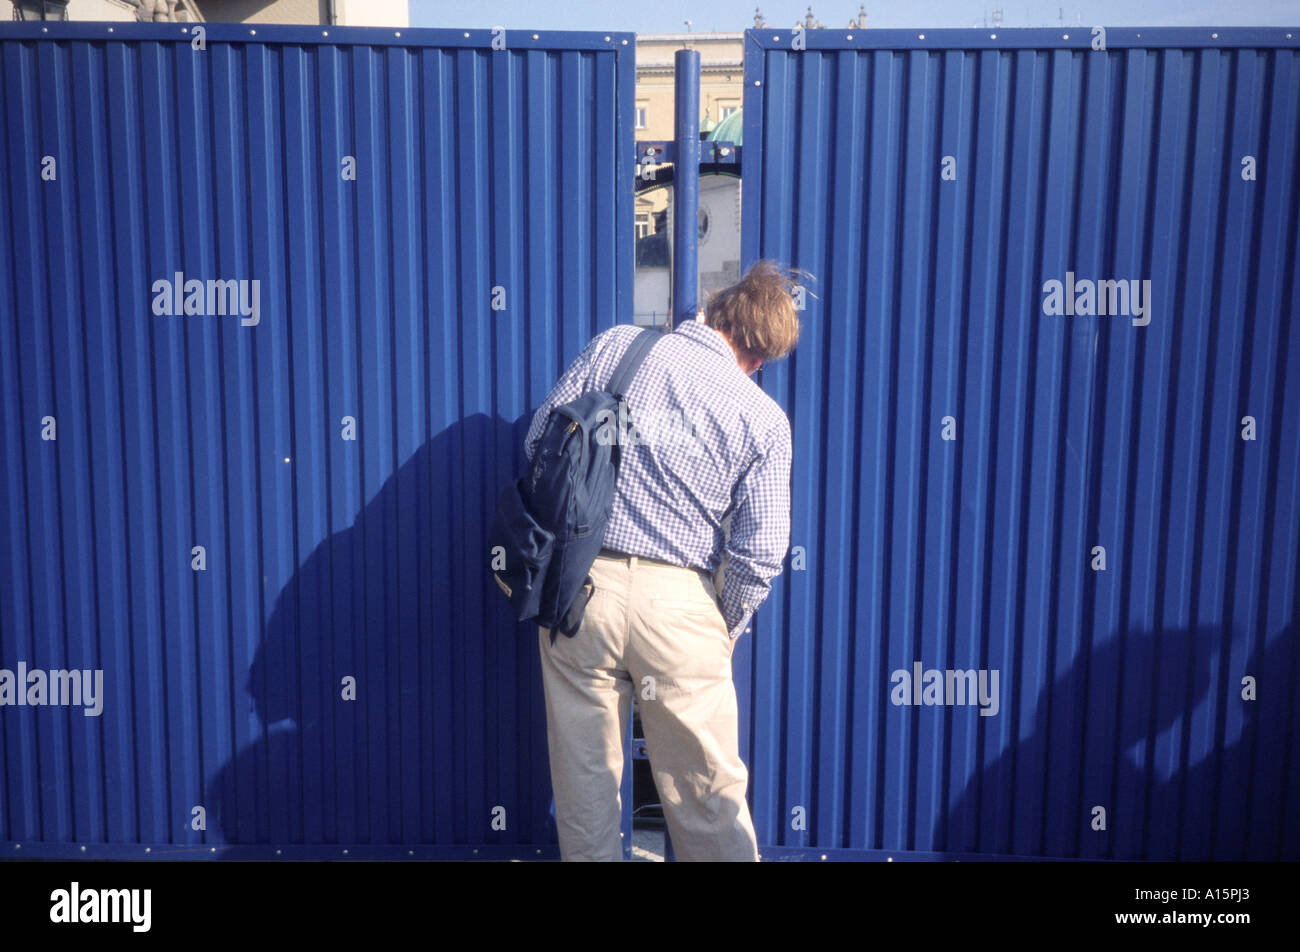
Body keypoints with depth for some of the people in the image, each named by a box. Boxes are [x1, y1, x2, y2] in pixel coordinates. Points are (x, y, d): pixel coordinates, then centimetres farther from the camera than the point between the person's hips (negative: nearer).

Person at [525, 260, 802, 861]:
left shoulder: (616, 344, 3)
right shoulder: (764, 418, -1)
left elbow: (539, 439, 6)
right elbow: (760, 551, -5)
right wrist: (725, 630, 11)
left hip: (578, 585, 2)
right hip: (678, 603, -1)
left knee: (584, 776, 15)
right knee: (708, 789, 13)